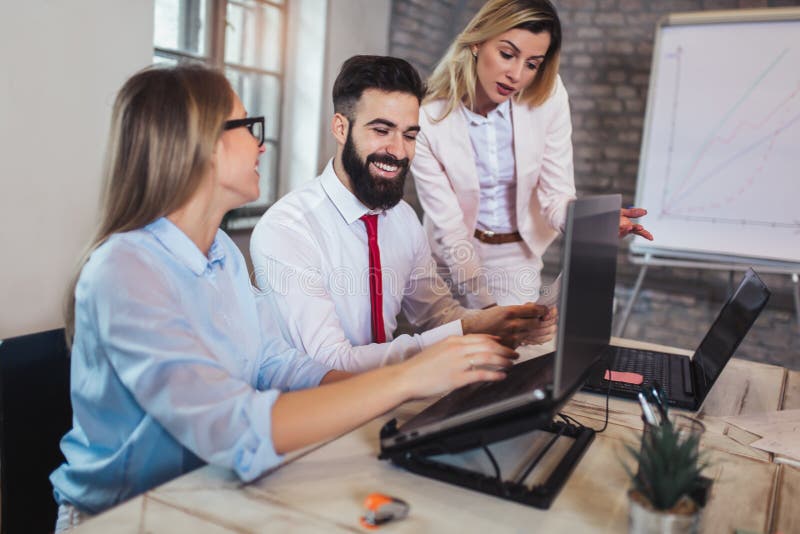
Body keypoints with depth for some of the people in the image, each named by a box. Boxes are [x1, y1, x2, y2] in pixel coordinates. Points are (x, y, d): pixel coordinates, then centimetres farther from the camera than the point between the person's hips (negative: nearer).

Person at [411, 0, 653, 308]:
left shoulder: (547, 97, -18)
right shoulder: (427, 118, -25)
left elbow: (556, 196, -15)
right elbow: (449, 229, -22)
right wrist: (485, 308, -24)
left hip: (518, 262, 2)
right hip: (453, 260, -1)